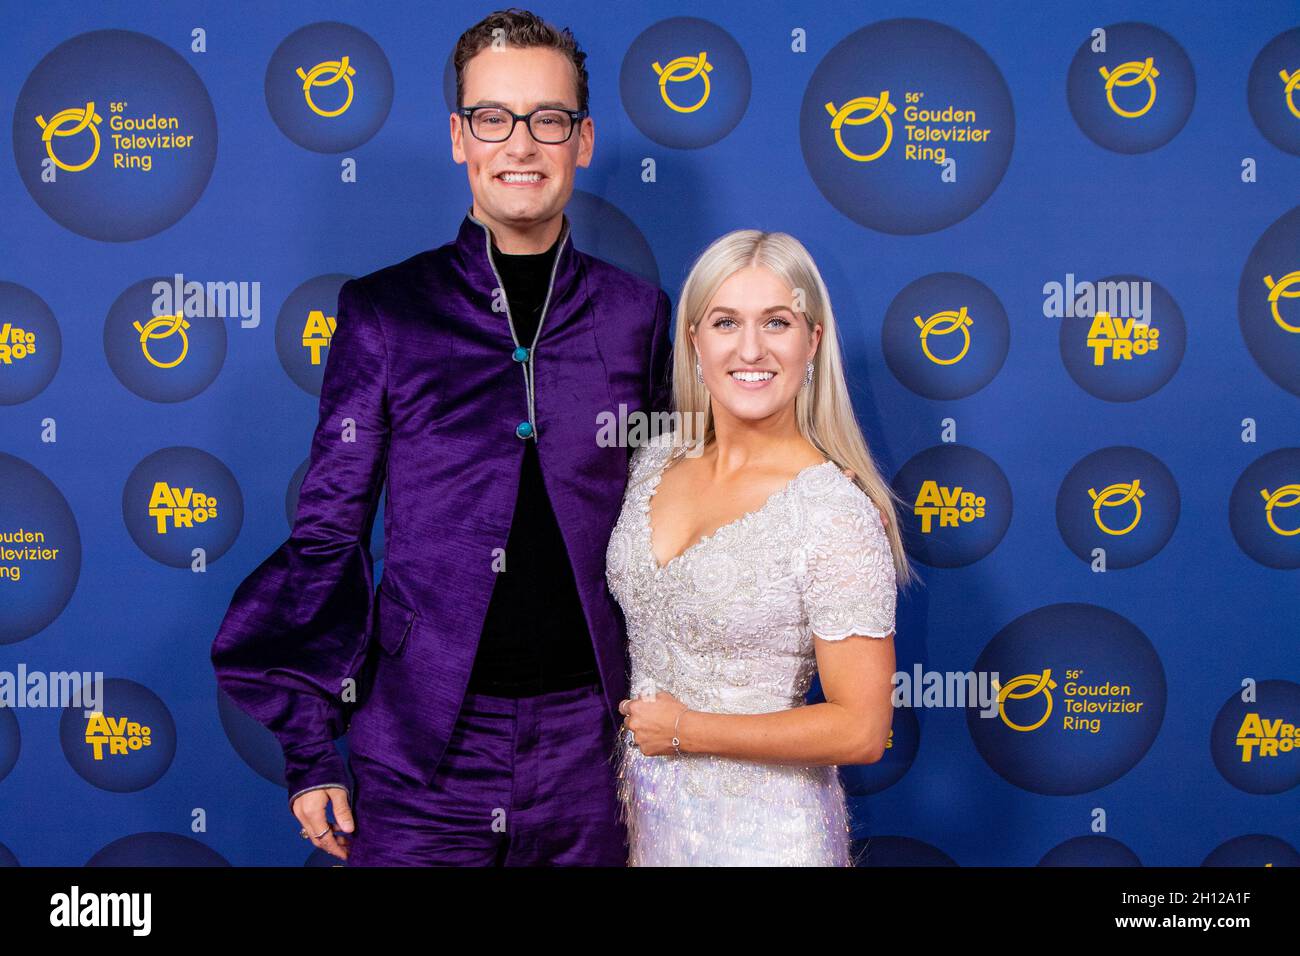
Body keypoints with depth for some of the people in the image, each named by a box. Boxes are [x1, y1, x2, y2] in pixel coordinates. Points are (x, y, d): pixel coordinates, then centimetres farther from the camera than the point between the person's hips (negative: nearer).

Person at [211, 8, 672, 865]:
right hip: (420, 751, -1)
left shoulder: (637, 313, 3)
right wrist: (309, 749, -2)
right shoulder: (384, 312, -2)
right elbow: (327, 532, 0)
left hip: (587, 740, 2)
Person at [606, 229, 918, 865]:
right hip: (646, 809, 5)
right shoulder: (657, 461, -2)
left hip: (760, 829, -5)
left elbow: (860, 731, -20)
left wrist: (683, 729, -15)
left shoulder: (836, 510, -21)